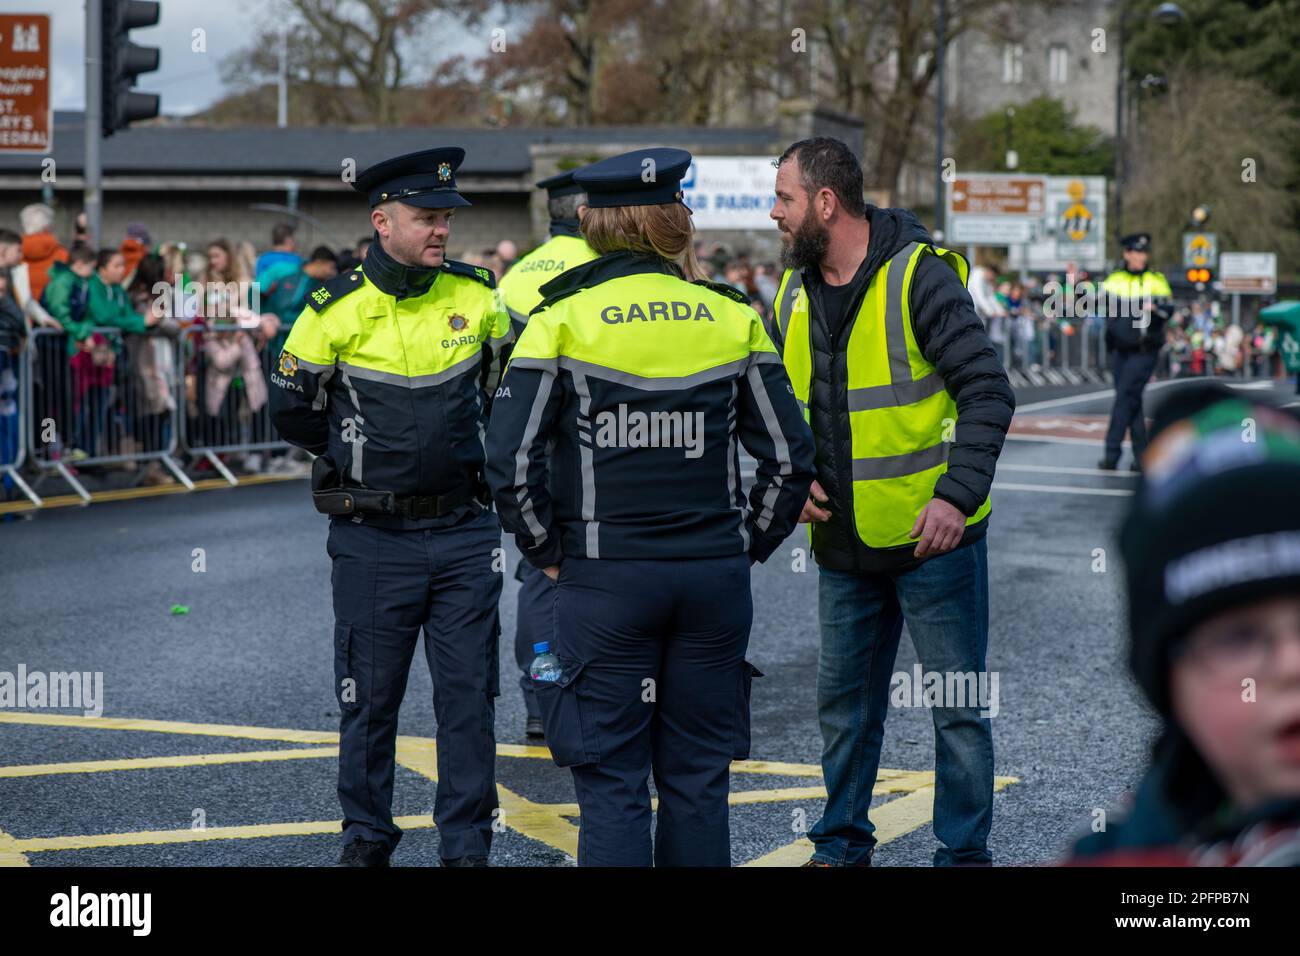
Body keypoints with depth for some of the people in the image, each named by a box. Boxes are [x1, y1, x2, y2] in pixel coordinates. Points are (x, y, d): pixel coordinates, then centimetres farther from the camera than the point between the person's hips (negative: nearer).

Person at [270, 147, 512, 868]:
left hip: (464, 532, 2)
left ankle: (467, 845, 14)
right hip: (373, 538, -2)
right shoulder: (337, 310, -8)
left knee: (469, 696, 5)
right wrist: (365, 456, 9)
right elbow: (293, 413, 5)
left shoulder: (476, 297, 0)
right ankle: (366, 838, 23)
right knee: (369, 698, 7)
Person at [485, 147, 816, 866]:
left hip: (604, 582, -2)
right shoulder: (732, 319, 2)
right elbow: (790, 458, 2)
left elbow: (511, 462, -11)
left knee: (612, 783, 3)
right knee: (697, 780, 11)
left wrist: (550, 555, 1)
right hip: (715, 581, 3)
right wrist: (743, 548, 11)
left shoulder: (562, 320, -5)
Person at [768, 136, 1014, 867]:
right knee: (844, 702, 15)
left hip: (933, 535, -6)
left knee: (957, 706, 2)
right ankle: (842, 845, 29)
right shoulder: (795, 297, 7)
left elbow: (988, 392, -16)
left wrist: (957, 494, -24)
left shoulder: (920, 275, -13)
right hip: (844, 545, 6)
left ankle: (964, 852, 14)